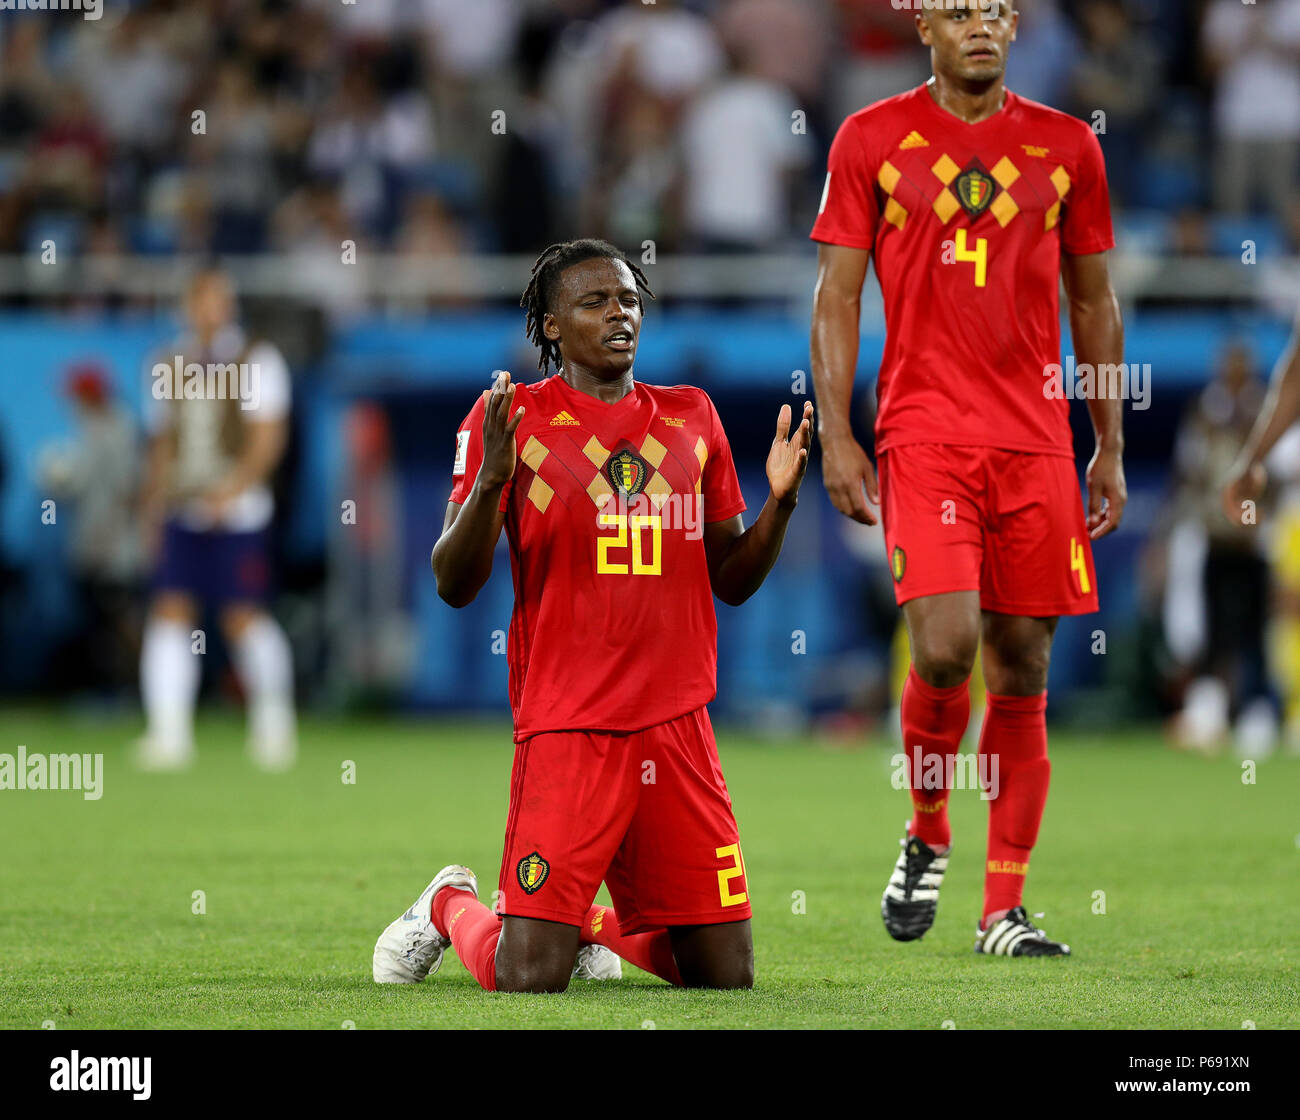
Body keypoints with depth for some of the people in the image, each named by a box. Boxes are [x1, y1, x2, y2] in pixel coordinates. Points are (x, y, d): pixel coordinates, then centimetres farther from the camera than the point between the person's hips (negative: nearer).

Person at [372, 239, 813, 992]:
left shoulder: (692, 419, 12)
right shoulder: (512, 418, -1)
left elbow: (732, 580, 17)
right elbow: (455, 585, -6)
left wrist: (780, 501, -1)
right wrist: (490, 480, -22)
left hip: (677, 724, 5)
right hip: (566, 724, -4)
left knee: (728, 977, 2)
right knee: (529, 979, -12)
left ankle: (593, 923, 30)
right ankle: (450, 907, 21)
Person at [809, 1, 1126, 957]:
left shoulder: (1067, 147, 10)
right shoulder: (872, 141, 4)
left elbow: (1094, 303, 17)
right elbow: (837, 297, 4)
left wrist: (1110, 448, 13)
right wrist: (836, 437, -4)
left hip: (1036, 439, 3)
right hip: (924, 435, -3)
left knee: (1023, 674, 3)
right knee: (945, 648, -18)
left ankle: (1005, 912, 9)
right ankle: (927, 839, 9)